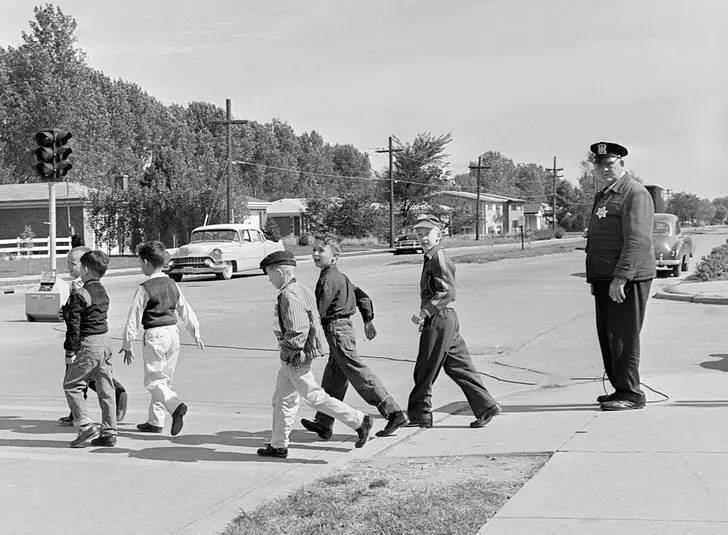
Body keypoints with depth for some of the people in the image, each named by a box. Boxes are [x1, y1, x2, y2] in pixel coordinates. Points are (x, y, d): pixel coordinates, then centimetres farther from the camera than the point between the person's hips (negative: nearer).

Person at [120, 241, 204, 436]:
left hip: (154, 335, -7)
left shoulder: (144, 288, -11)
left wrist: (127, 345, 0)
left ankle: (176, 406, -25)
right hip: (173, 333, 7)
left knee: (153, 380, -1)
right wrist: (196, 334, 27)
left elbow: (134, 319, -8)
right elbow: (186, 312, 16)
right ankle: (155, 421, 21)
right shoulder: (172, 285, 8)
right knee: (165, 379, 14)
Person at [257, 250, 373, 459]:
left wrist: (288, 352, -13)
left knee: (316, 397, -3)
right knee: (282, 399, 15)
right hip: (291, 360, 10)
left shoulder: (289, 296, -21)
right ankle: (278, 445, 23)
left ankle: (359, 421, 3)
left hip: (296, 359, -10)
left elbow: (298, 332, -27)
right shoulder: (302, 289, 8)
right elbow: (315, 320, 14)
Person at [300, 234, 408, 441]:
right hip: (344, 328, 10)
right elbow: (362, 296, 23)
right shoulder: (340, 277, 17)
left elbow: (319, 311, -18)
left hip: (336, 329, -10)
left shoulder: (328, 279, -14)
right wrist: (368, 321, 28)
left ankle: (394, 413, -8)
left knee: (359, 374, -8)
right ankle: (323, 424, 21)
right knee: (332, 377, 13)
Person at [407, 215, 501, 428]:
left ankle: (419, 414, 10)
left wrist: (425, 311, -23)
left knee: (425, 370, 0)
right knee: (459, 367, 11)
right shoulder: (432, 258, 15)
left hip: (440, 320, -10)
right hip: (447, 318, 10)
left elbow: (448, 292, -22)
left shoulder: (438, 259, -14)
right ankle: (486, 406, 12)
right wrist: (426, 316, 22)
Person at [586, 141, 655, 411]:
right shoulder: (602, 196, 21)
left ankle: (630, 394, -1)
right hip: (604, 279, 9)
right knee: (607, 336, 12)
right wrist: (595, 279, 20)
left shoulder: (635, 193, -10)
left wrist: (620, 278, -24)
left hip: (627, 279, -9)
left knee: (623, 336, -7)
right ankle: (619, 389, 21)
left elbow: (637, 240, -19)